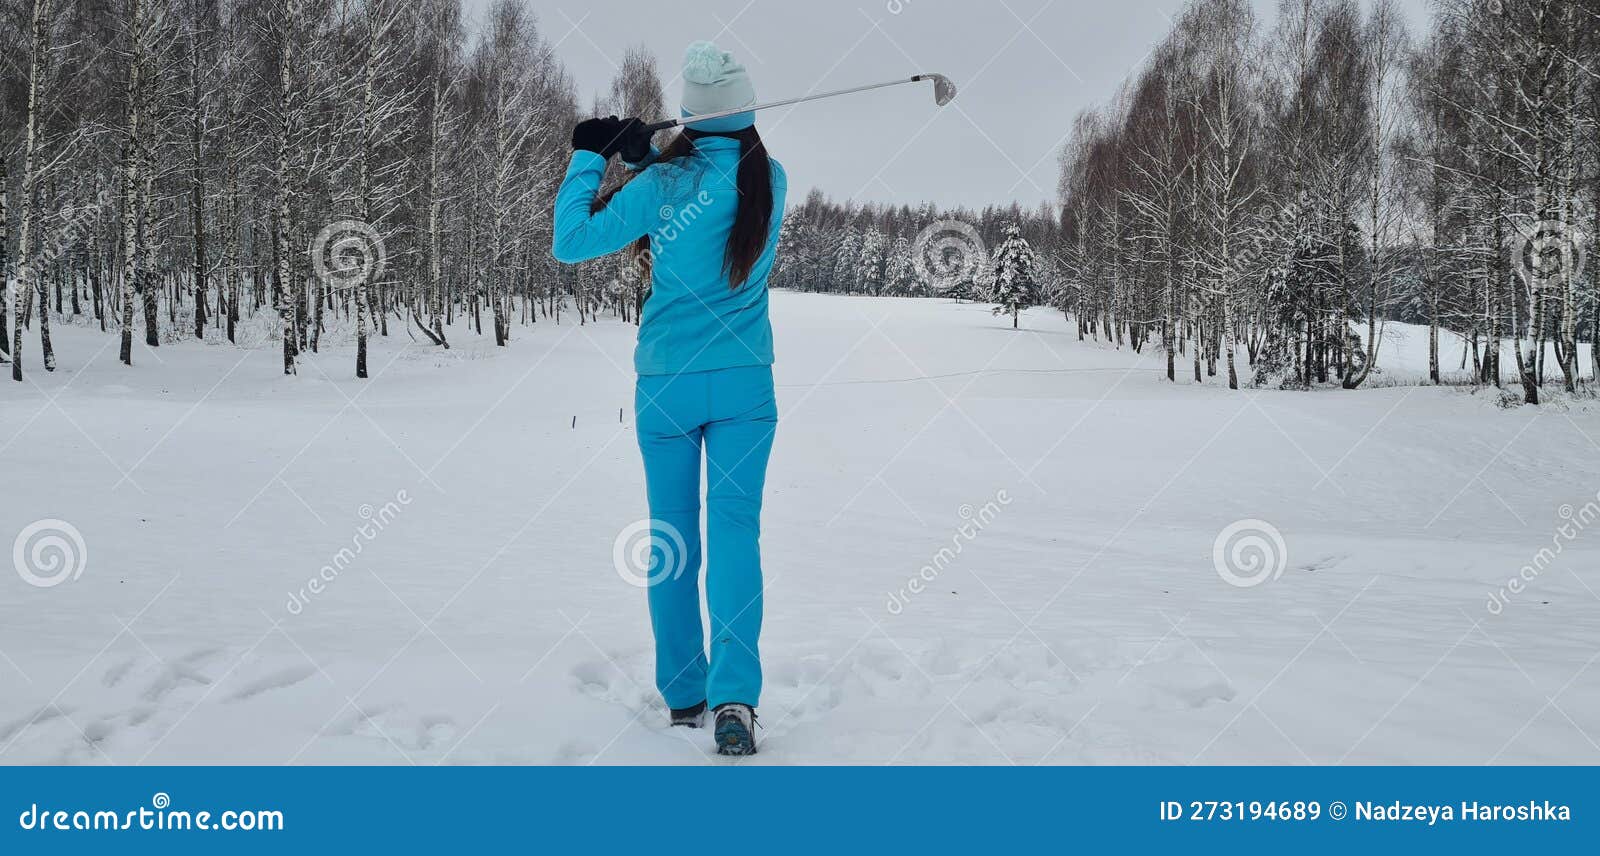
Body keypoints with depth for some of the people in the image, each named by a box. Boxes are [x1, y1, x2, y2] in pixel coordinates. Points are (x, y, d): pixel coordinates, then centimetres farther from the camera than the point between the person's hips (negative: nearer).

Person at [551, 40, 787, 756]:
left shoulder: (662, 186, -12)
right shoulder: (771, 180, -1)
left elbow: (569, 244, -6)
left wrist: (588, 158, 4)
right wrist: (645, 158, 10)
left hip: (667, 386, -1)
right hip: (744, 384, 1)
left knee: (671, 536, 10)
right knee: (734, 527, -3)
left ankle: (684, 696, 17)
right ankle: (734, 691, -18)